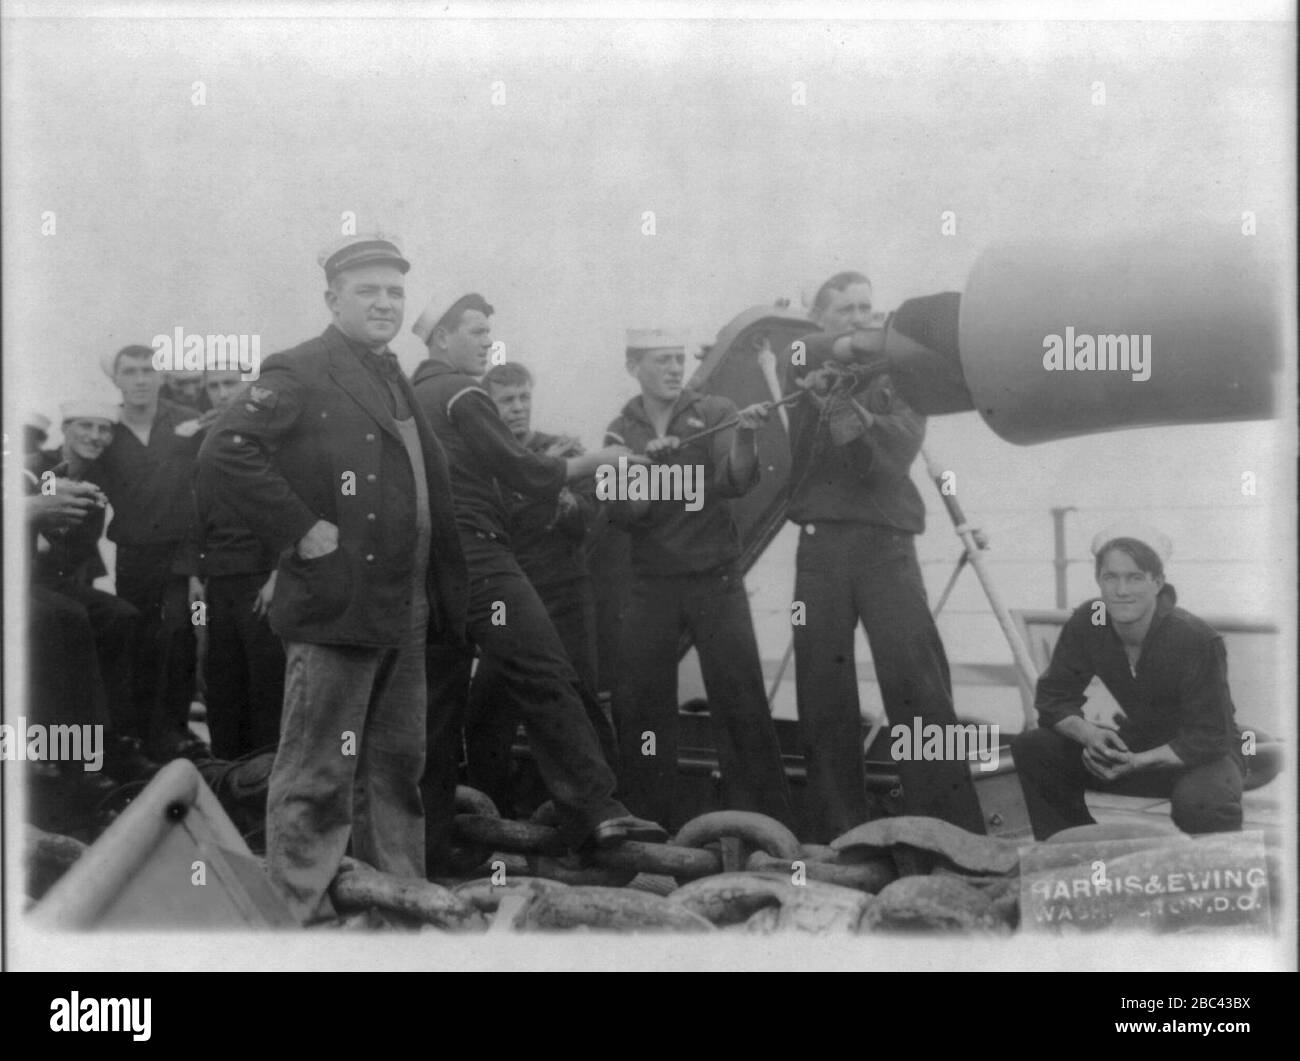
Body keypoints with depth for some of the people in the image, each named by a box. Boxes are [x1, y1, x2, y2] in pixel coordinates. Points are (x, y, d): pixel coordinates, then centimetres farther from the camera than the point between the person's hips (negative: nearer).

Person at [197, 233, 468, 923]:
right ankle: (298, 913, 6)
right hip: (336, 608, -8)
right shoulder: (300, 374, -8)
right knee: (317, 777, -2)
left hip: (404, 615, 8)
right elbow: (222, 456, -21)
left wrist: (445, 603, 16)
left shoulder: (396, 383, 18)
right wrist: (302, 535, -19)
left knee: (396, 771, 16)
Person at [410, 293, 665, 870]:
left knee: (438, 702, 10)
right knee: (546, 677, -13)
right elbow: (518, 468, -8)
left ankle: (427, 844, 12)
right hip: (476, 554, -9)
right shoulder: (460, 394, -5)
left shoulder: (411, 397, 20)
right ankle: (595, 811, -21)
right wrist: (590, 462, 3)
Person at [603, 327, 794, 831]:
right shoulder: (623, 431, 6)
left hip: (715, 577, -2)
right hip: (651, 582, 2)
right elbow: (622, 515, -1)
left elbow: (735, 484, -13)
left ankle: (764, 823, 1)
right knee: (639, 704, 1)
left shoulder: (714, 412, -1)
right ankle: (648, 823, 15)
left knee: (741, 702, -7)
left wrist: (744, 438, -30)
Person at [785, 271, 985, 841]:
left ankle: (952, 828, -9)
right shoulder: (805, 375, 13)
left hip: (886, 541, -1)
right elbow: (794, 357, -12)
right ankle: (836, 832, 8)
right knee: (823, 687, 0)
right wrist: (839, 349, -30)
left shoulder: (895, 373, 12)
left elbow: (904, 443, -4)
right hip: (822, 542, 1)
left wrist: (861, 424, -22)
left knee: (917, 679, -10)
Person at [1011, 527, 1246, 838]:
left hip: (1203, 753, -5)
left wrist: (1139, 761, -34)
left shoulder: (1198, 640, -26)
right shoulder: (1086, 623, -13)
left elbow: (1207, 738, -23)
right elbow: (1054, 697, -6)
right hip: (1135, 739, 5)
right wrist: (1088, 734, -27)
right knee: (1031, 748, -14)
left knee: (1200, 803, -40)